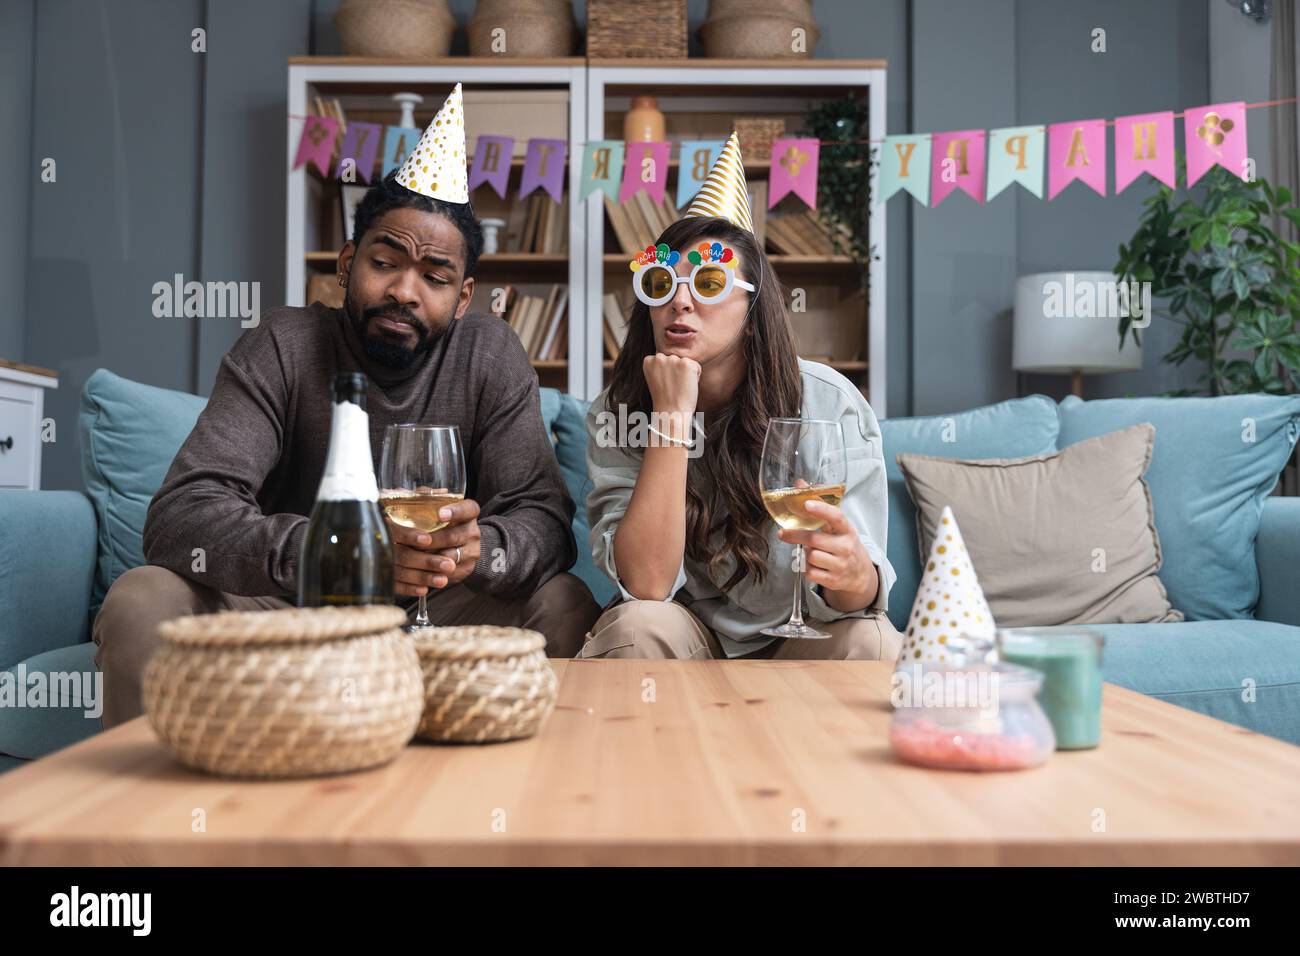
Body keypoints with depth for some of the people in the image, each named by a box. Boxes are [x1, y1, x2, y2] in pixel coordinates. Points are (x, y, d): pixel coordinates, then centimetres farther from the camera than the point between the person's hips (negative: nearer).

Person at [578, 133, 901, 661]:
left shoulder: (829, 403, -15)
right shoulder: (617, 411, -11)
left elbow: (851, 598, -19)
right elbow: (646, 583, -23)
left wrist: (854, 576, -44)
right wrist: (672, 418, -28)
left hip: (793, 643, 0)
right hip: (681, 648, 1)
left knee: (869, 642, -30)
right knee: (638, 627, -31)